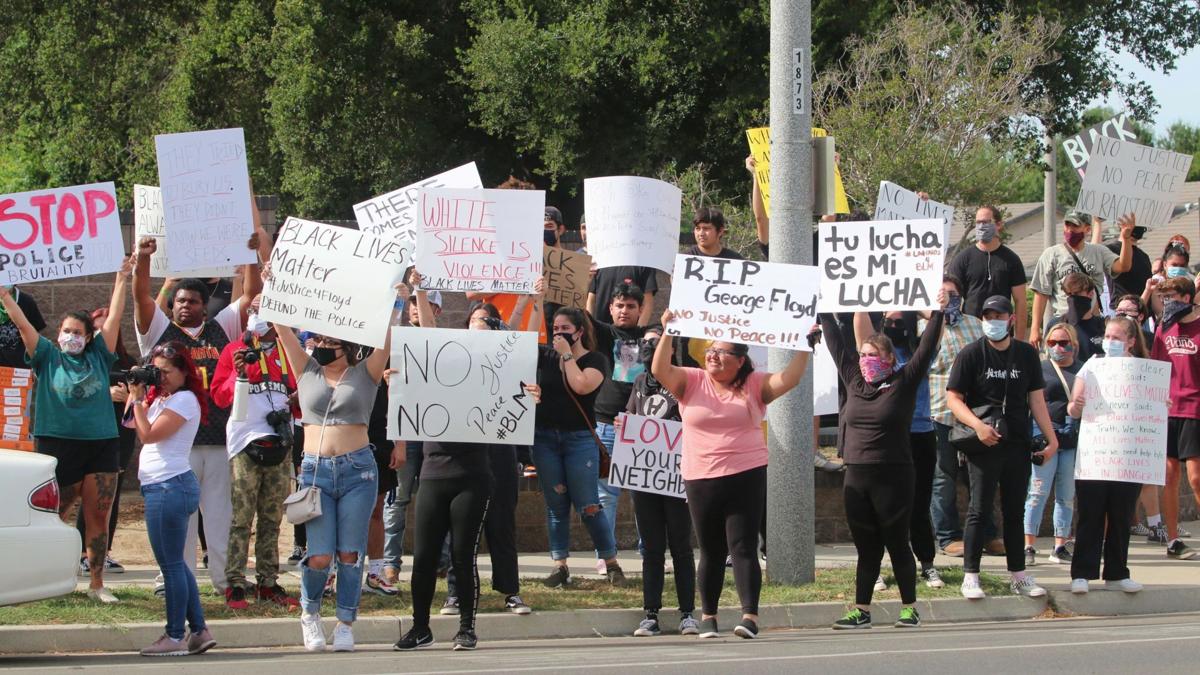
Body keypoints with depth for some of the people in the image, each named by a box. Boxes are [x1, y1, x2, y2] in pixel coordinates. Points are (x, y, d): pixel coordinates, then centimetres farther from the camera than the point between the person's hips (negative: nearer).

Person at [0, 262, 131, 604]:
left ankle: (97, 584, 11)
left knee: (98, 518, 4)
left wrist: (121, 282, 10)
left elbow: (113, 319, 11)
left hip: (101, 446, 2)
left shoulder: (98, 357, 11)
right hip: (58, 446, -2)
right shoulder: (47, 357, 6)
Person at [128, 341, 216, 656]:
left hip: (170, 486, -10)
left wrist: (137, 399, -11)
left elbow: (149, 435, -17)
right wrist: (136, 393, 6)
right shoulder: (160, 397, 18)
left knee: (171, 564, -6)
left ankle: (175, 637, -3)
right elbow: (133, 425, 15)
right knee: (174, 563, 12)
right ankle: (199, 630, 15)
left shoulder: (185, 400, -10)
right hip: (160, 486, 10)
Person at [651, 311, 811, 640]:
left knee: (743, 547, -8)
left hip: (747, 477, -2)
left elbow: (790, 378, -6)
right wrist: (668, 332, -14)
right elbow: (660, 370, -7)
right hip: (701, 480, 2)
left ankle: (750, 615, -13)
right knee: (711, 551, 10)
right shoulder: (692, 382, 6)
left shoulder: (754, 385, 4)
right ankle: (707, 616, 20)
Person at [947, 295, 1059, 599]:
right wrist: (978, 426, -19)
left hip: (1018, 445, 4)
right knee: (979, 509, -3)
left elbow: (1036, 399, 11)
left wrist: (1051, 438, 3)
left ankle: (1019, 575, 16)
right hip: (984, 445, -4)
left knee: (1015, 511, 10)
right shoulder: (971, 354, -3)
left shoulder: (1027, 354, 9)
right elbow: (953, 398, -5)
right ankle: (970, 577, 0)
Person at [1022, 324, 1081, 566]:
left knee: (1067, 496, 7)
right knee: (1039, 492, -5)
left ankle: (1060, 546, 14)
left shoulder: (1084, 370, 10)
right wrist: (1035, 435, -7)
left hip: (1074, 439, 3)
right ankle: (1029, 547, -4)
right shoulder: (1039, 369, 5)